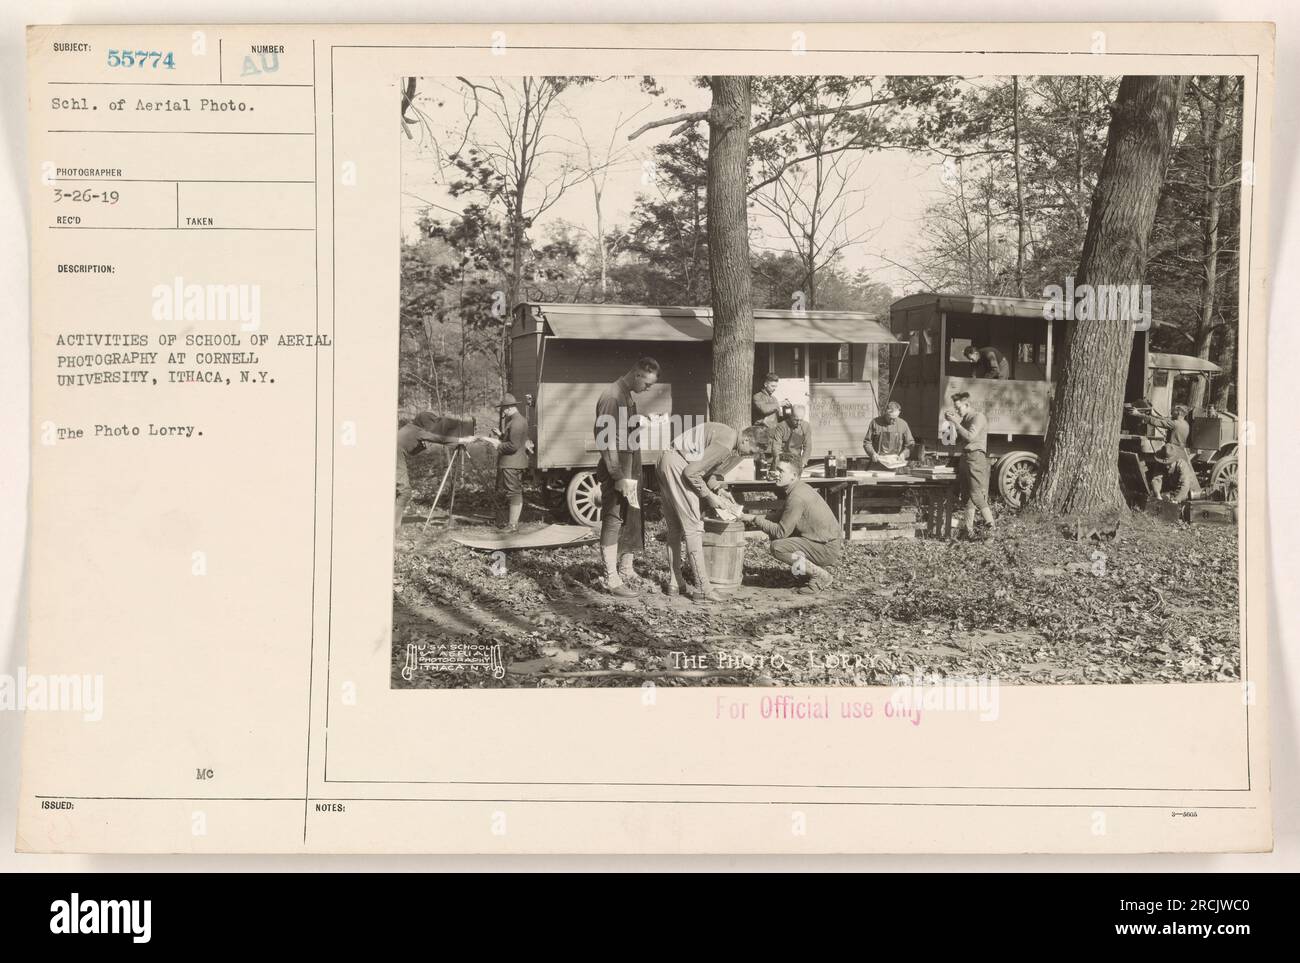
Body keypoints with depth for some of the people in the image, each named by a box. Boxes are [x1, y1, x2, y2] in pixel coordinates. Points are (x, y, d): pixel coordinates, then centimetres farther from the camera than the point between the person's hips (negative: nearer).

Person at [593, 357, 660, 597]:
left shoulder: (628, 396, 14)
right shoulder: (612, 397, -17)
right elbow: (606, 441, -21)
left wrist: (632, 476, 19)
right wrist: (619, 477, -23)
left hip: (629, 473, 10)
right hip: (616, 474, -10)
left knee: (632, 523, 15)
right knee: (613, 524, -5)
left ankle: (626, 572, 26)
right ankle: (612, 581, -2)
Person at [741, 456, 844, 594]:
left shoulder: (797, 497, -22)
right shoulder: (801, 487, 8)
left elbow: (781, 532, -19)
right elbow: (783, 515, 20)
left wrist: (755, 519, -11)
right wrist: (757, 521, 7)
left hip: (829, 550, -10)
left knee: (777, 547, -19)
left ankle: (821, 576, -9)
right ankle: (817, 568, 14)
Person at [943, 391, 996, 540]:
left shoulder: (978, 417, -8)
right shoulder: (964, 419, 18)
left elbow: (970, 436, -20)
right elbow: (958, 440, 17)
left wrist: (956, 422, -15)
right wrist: (950, 423, 7)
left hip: (976, 457, -9)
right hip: (965, 458, 9)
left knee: (977, 496, -14)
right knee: (966, 497, 8)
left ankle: (991, 527, -9)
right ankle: (969, 530, 11)